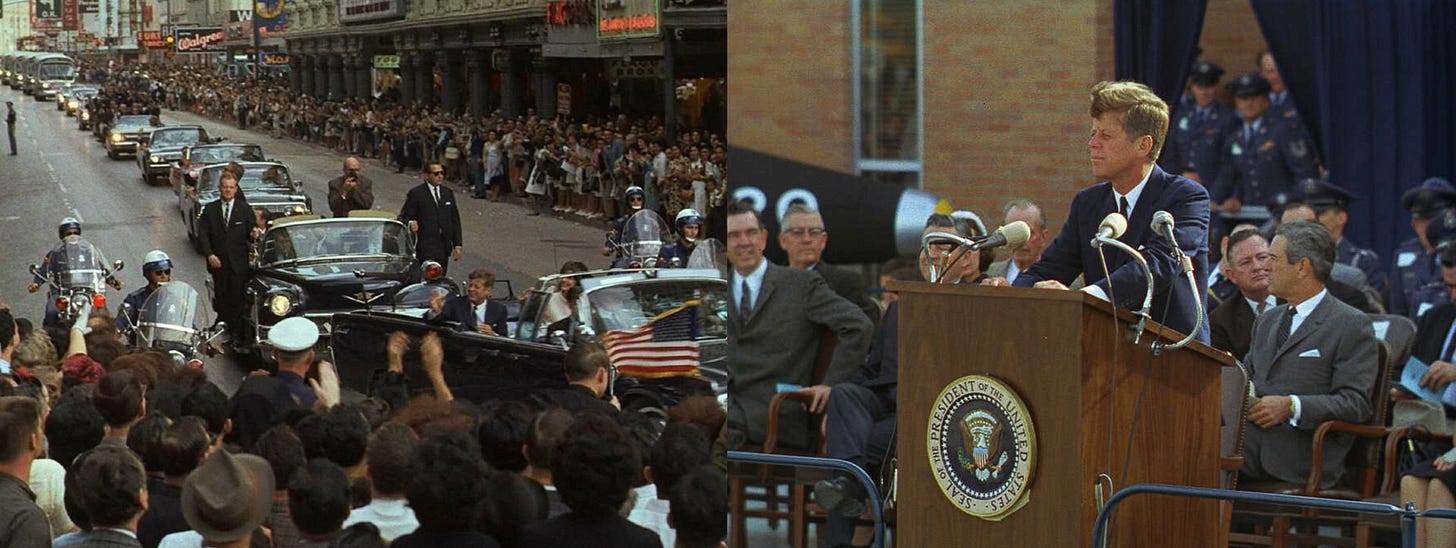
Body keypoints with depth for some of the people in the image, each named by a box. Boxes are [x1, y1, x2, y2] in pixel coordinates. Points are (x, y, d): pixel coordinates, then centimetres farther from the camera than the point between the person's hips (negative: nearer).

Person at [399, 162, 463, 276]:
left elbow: (455, 220, 18)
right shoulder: (415, 193, -1)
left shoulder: (448, 193, 16)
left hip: (444, 247, 6)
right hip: (426, 247, -6)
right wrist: (410, 223, -27)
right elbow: (404, 217, -2)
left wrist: (458, 245, 12)